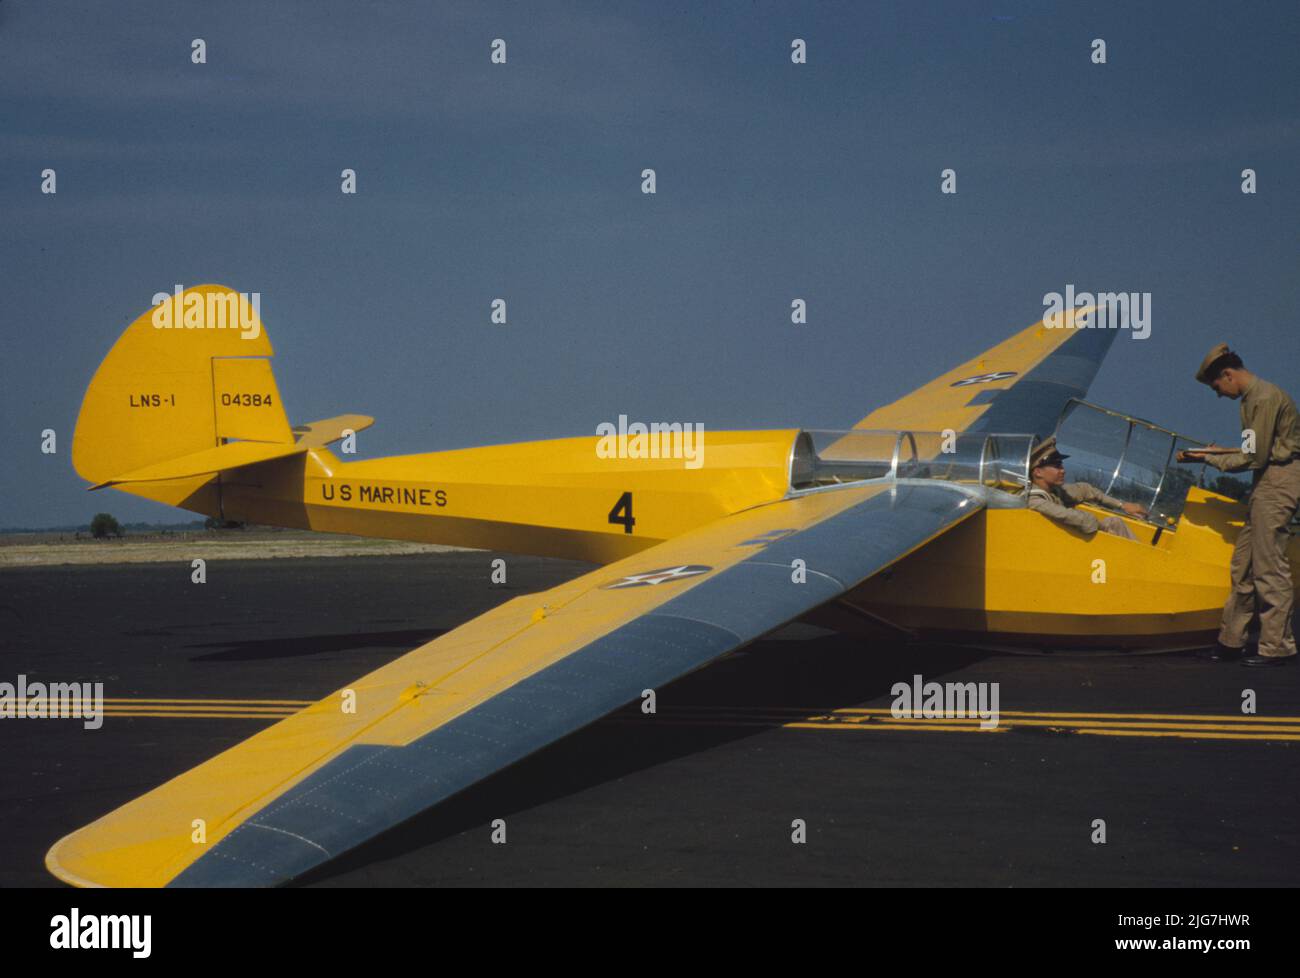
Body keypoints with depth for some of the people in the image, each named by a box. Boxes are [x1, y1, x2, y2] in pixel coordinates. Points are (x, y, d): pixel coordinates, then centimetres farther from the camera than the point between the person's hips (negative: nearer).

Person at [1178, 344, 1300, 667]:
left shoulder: (1265, 398, -15)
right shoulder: (1251, 398, 17)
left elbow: (1255, 458, -16)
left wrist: (1209, 458, -8)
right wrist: (1220, 452, 12)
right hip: (1267, 484, 10)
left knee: (1269, 566, -8)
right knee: (1243, 565, 10)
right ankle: (1231, 641, 14)